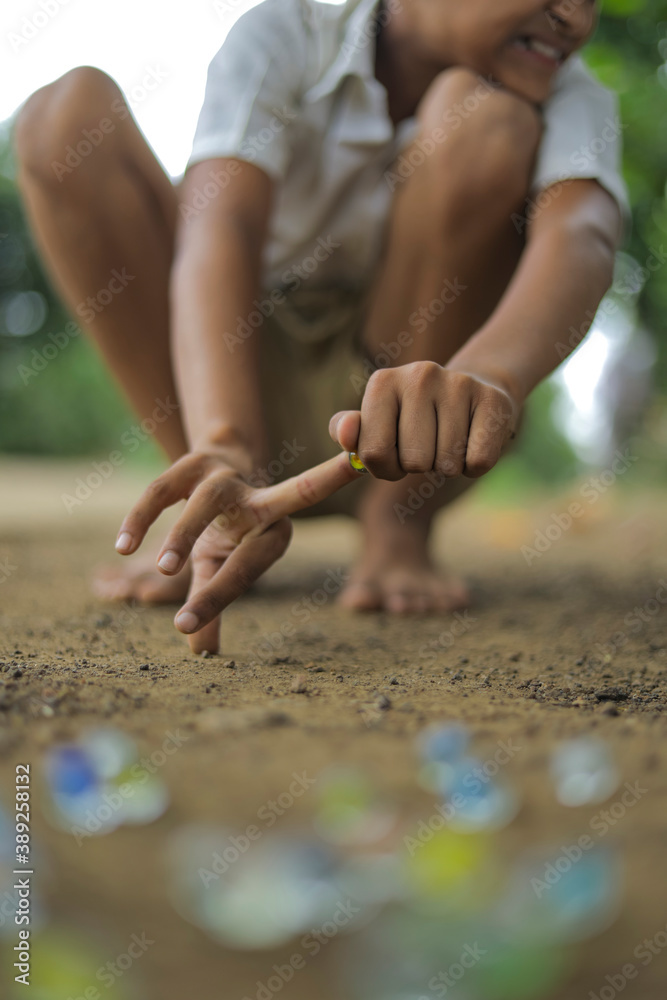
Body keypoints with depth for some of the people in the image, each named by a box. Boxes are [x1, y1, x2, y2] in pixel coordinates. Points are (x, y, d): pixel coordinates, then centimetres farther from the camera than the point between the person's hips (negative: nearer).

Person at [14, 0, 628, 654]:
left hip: (415, 427, 0)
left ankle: (395, 521, -14)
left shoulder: (568, 97, -11)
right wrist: (228, 458, -50)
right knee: (67, 116, -16)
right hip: (250, 400, 1)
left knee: (484, 114, -22)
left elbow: (582, 237, -33)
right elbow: (216, 228, -32)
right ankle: (220, 502, -13)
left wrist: (487, 378, -56)